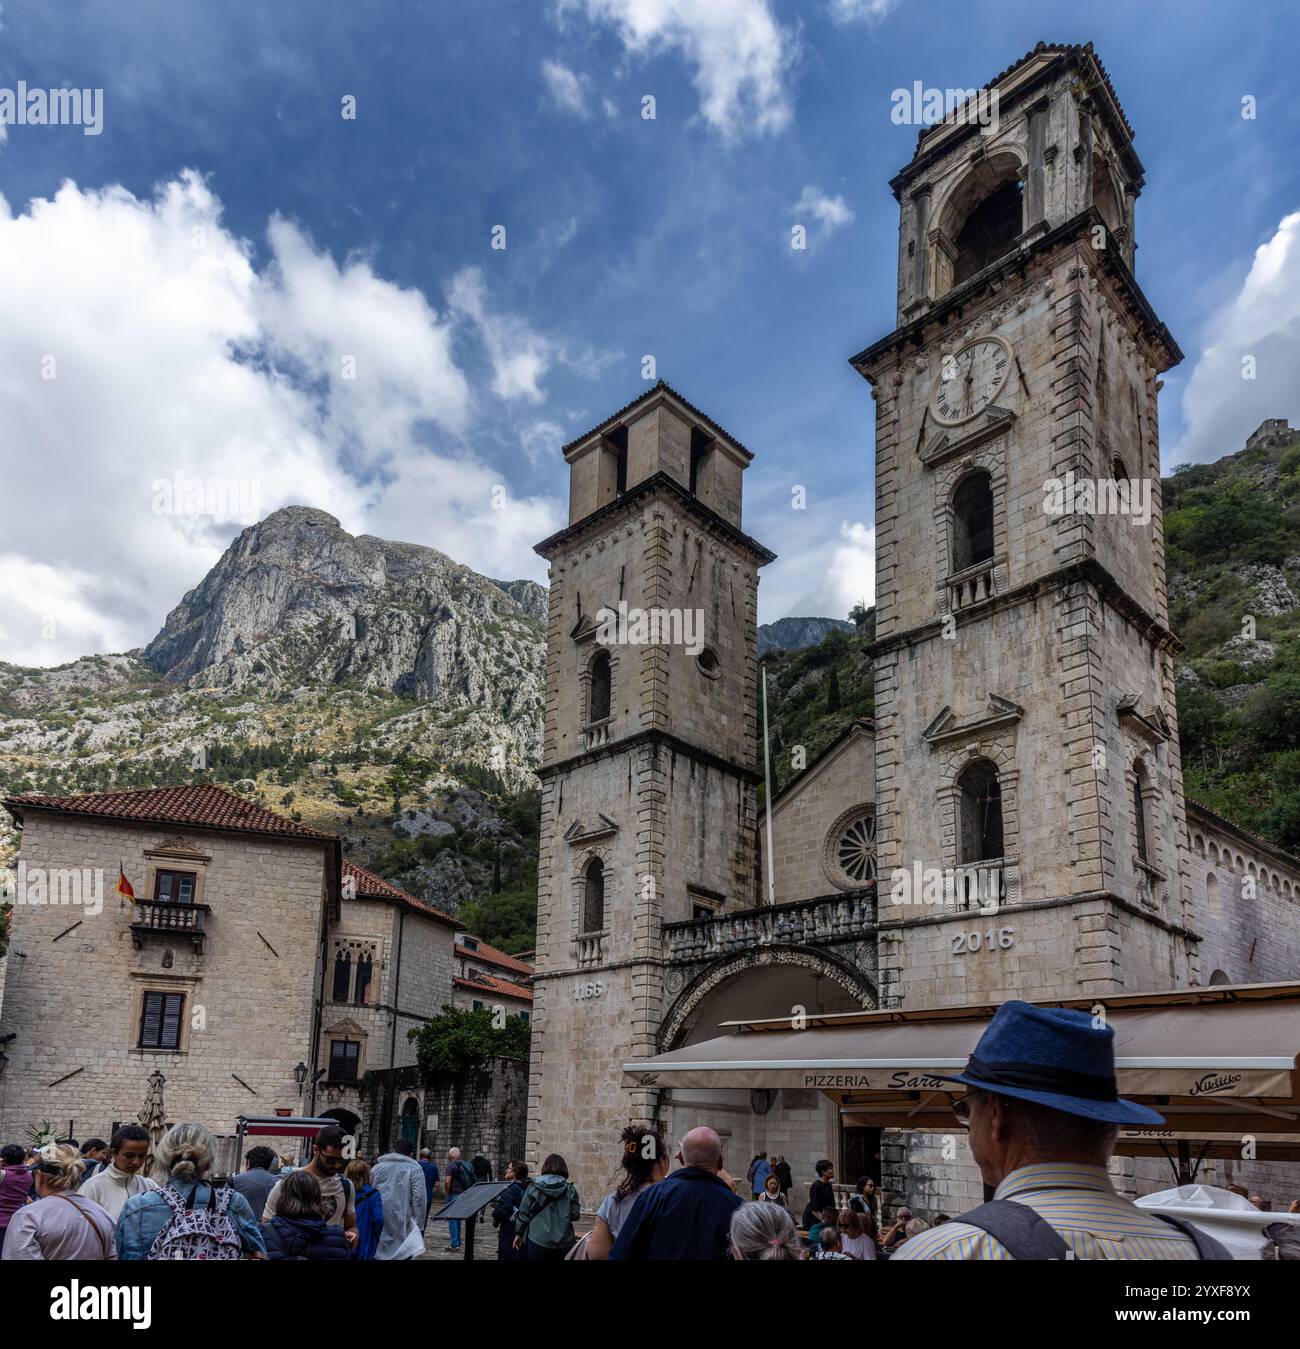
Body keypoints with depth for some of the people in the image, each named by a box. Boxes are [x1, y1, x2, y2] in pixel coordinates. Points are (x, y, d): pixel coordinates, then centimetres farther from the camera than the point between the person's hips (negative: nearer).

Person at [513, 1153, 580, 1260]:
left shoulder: (534, 1187, -2)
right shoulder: (569, 1189, -1)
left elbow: (523, 1212, 0)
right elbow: (575, 1215, -2)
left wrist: (518, 1233, 12)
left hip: (538, 1239, -1)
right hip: (563, 1242, 1)